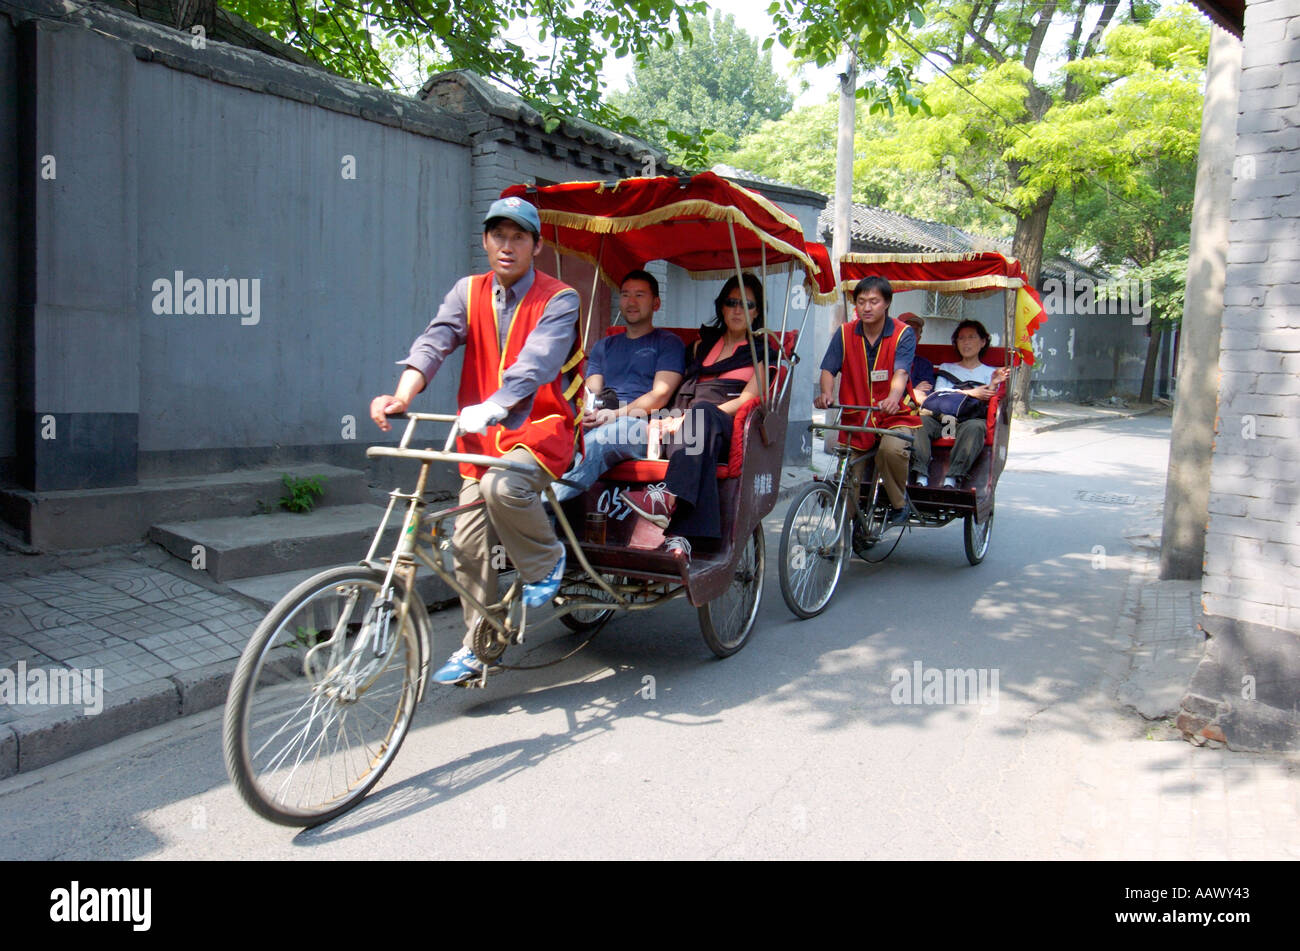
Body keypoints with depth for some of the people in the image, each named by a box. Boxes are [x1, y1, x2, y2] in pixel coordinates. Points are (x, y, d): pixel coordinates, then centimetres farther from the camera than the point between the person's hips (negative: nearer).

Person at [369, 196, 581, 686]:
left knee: (502, 486, -35)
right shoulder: (469, 291, 7)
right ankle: (480, 647, 21)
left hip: (541, 426, -5)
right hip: (482, 433, 5)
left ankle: (546, 560, -5)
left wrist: (491, 407, -42)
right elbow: (434, 341, -9)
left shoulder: (559, 299, -7)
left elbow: (537, 363, -24)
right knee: (468, 543, 3)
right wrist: (402, 395, -28)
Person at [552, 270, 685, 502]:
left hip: (642, 425, -4)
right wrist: (586, 411, -7)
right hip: (598, 425, 4)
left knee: (597, 440, -40)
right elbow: (591, 392, 19)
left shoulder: (668, 343, 16)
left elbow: (661, 395, 1)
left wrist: (617, 414, -14)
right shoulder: (604, 346, 31)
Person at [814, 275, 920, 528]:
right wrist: (826, 393, -28)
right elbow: (828, 369, -5)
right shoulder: (845, 333, 3)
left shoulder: (903, 334, -4)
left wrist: (893, 398, -41)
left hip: (895, 415, -3)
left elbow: (900, 372, -19)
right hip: (855, 417, 3)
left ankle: (899, 503, -7)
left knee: (891, 449, -35)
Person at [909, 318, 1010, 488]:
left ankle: (952, 480, -48)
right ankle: (920, 477, -43)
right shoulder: (946, 368, 30)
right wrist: (969, 393, 0)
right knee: (919, 420, -33)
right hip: (941, 416, 1)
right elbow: (938, 394, 10)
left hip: (972, 418, -1)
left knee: (975, 427, -39)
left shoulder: (990, 372, 26)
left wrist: (994, 384, -9)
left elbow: (990, 401, 10)